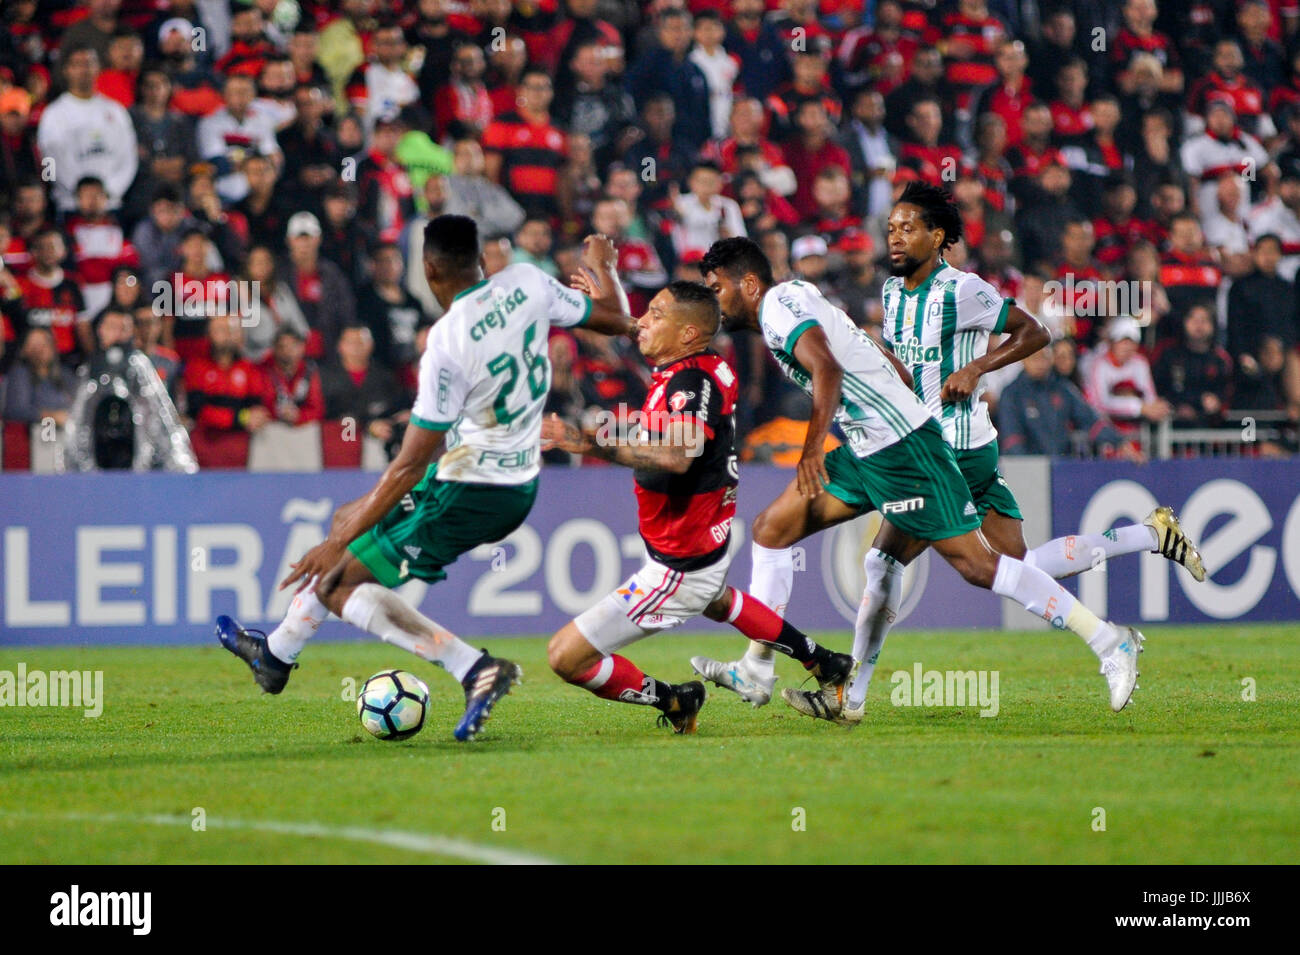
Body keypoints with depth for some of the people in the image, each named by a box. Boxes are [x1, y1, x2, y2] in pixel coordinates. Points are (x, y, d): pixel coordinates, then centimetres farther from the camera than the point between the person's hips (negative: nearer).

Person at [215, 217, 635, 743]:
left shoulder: (448, 345, -26)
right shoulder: (527, 285, -9)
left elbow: (411, 465, -23)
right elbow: (616, 320, 6)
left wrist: (339, 544, -17)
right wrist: (601, 265, 28)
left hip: (466, 494, -9)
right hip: (520, 487, 9)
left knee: (336, 582, -1)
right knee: (347, 518, 24)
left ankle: (474, 668, -12)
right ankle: (276, 652, 35)